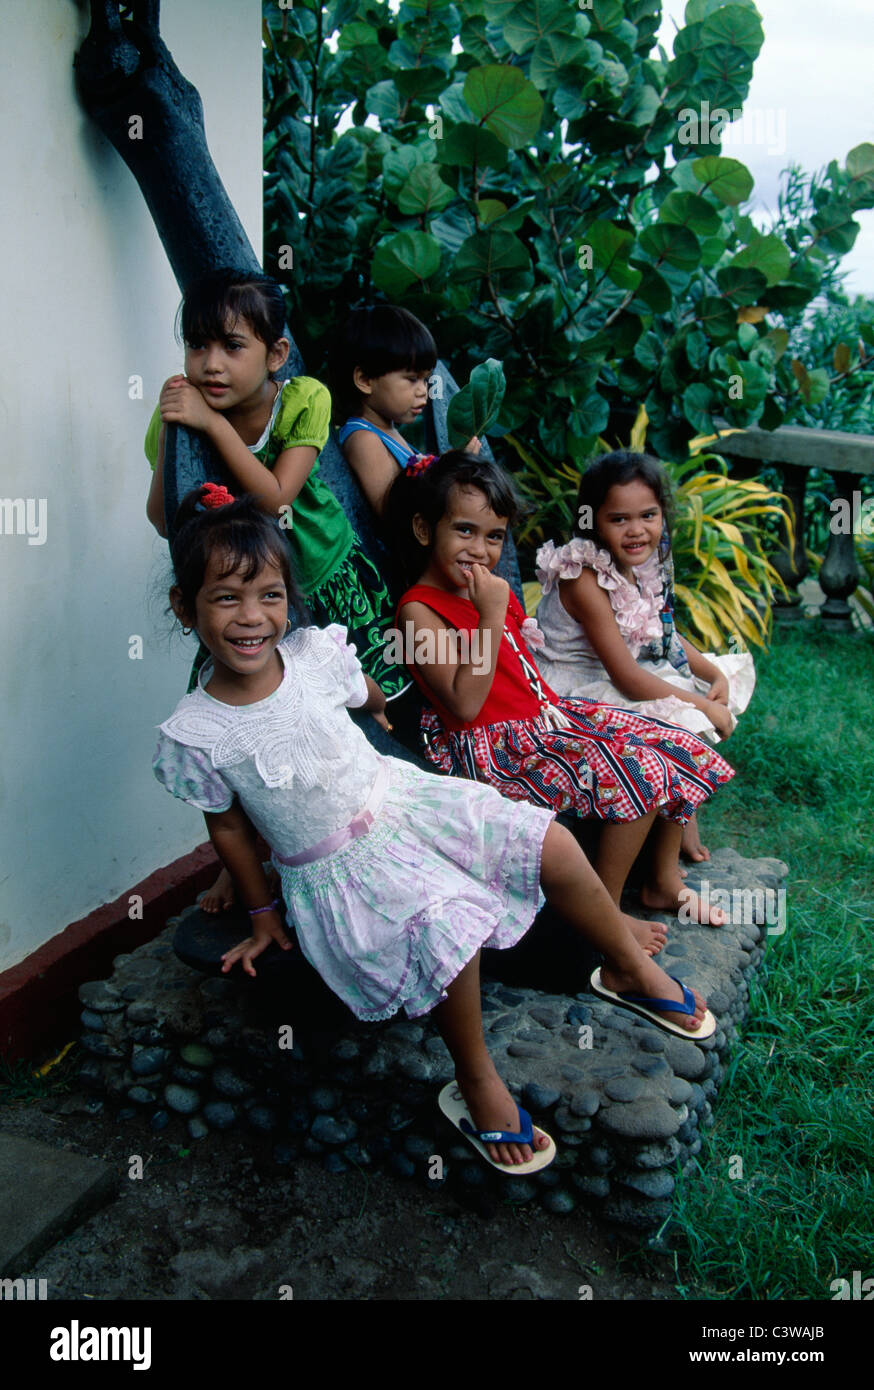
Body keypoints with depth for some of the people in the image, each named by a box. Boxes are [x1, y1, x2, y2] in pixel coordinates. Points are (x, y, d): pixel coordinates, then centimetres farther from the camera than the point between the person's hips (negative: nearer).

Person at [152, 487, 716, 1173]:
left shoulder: (316, 652, -10)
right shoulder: (193, 737, -15)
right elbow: (229, 827, -1)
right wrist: (263, 912, 9)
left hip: (397, 795, 4)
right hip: (331, 868, -3)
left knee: (552, 844, -9)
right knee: (447, 928, -29)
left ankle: (629, 968, 18)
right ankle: (478, 1082, -3)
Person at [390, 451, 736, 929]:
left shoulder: (491, 588, 12)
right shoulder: (419, 609, -14)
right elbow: (465, 704, -23)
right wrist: (491, 615, -25)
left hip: (545, 714, 9)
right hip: (495, 747, -9)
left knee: (680, 749, 3)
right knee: (640, 774, -21)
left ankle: (665, 881, 19)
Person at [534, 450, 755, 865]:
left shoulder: (639, 566, -1)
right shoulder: (585, 580, -27)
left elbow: (666, 636, 12)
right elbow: (628, 679, -27)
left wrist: (717, 675, -4)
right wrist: (705, 706, -19)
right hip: (577, 692, -9)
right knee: (682, 725, -21)